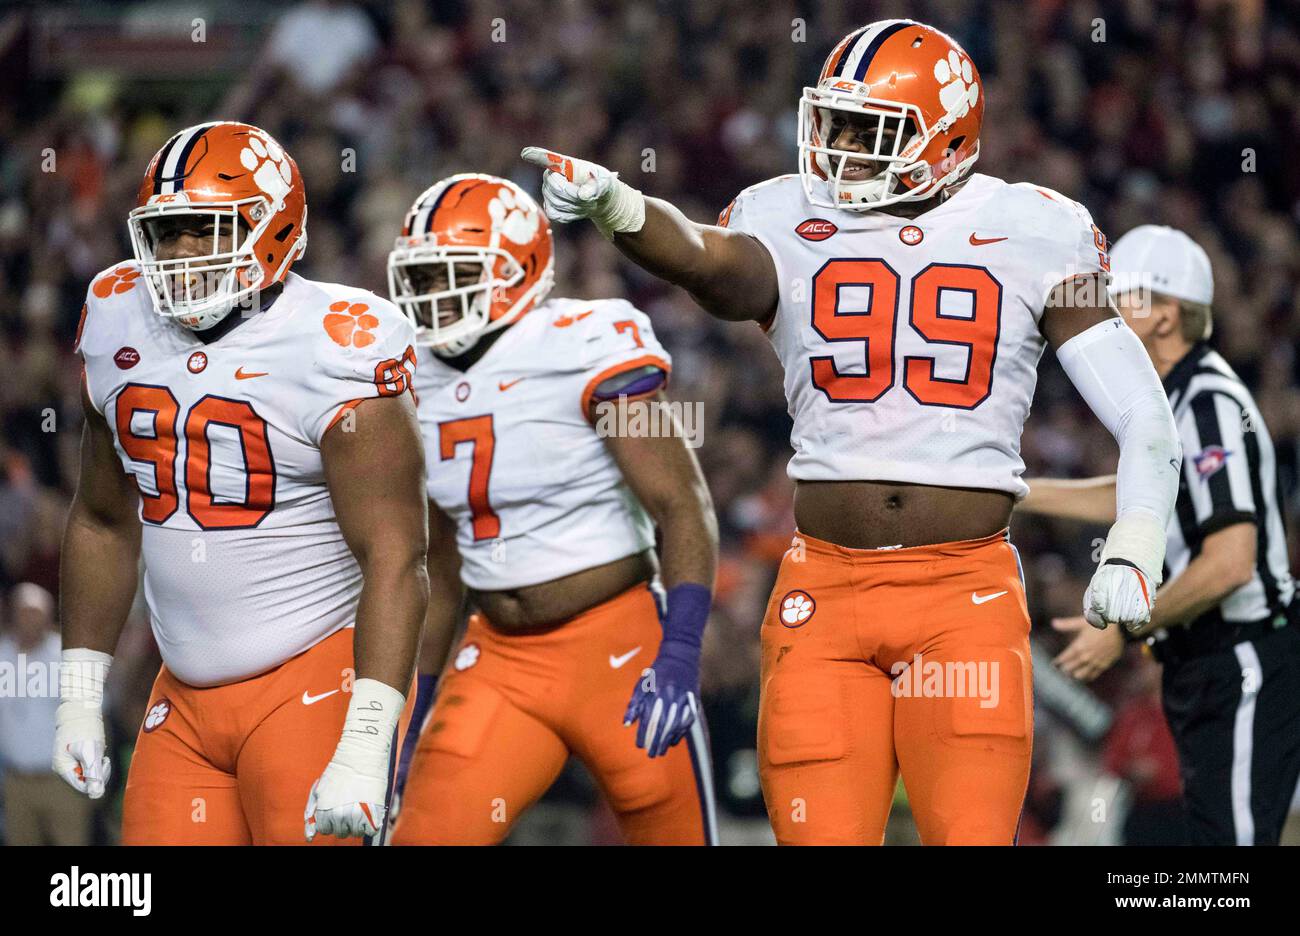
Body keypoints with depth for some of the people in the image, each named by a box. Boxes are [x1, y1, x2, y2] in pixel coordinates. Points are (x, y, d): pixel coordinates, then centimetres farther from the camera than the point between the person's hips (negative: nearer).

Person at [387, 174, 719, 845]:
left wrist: (678, 657, -24)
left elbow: (684, 509, -15)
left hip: (619, 653, -6)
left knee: (674, 833, 1)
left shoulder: (587, 351, -12)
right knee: (424, 836, -9)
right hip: (501, 663, 6)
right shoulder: (423, 385, 9)